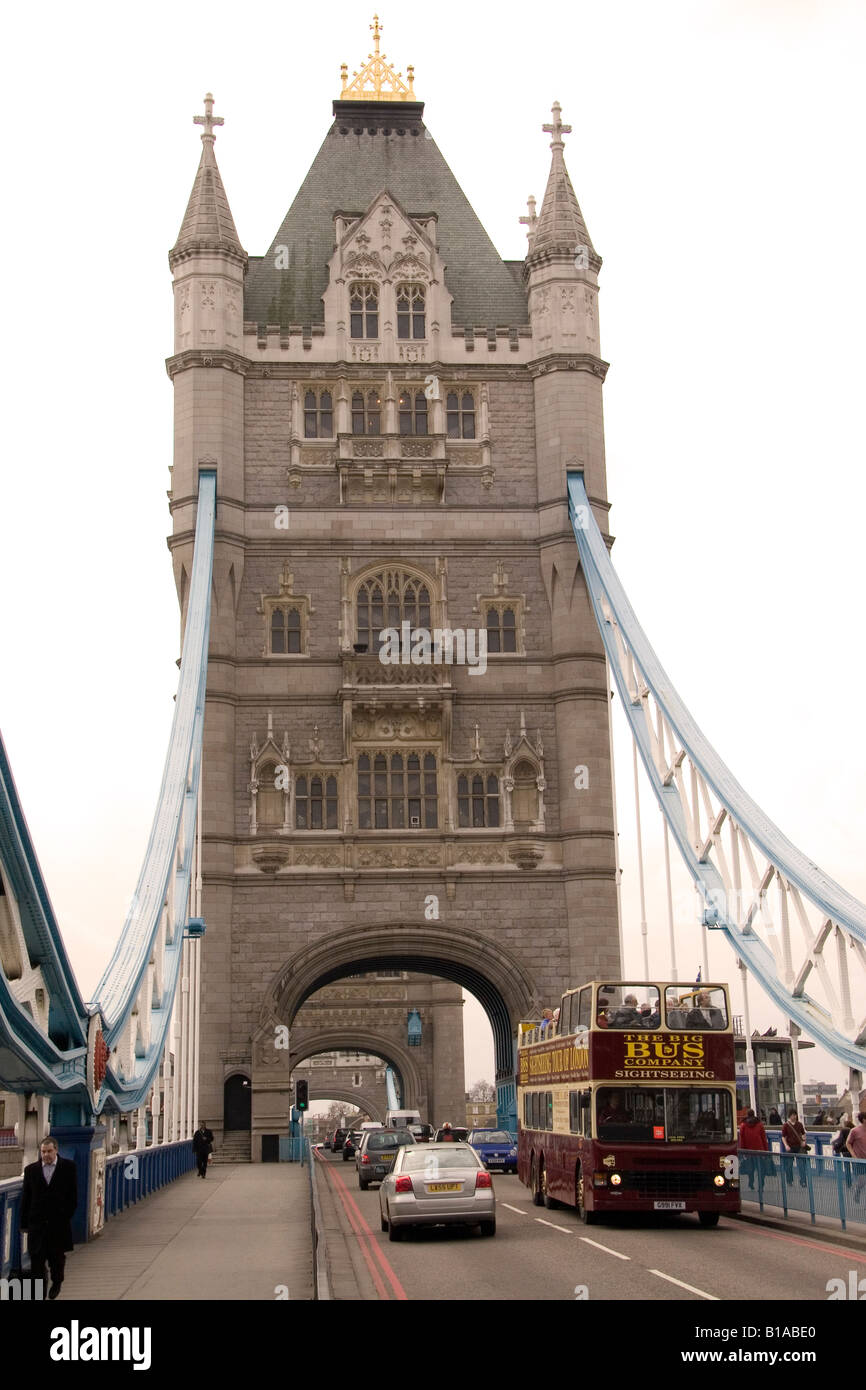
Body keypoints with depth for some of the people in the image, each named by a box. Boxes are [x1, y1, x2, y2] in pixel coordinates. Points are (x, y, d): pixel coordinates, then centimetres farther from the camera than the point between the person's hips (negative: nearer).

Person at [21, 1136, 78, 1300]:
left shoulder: (68, 1167, -1)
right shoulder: (31, 1170, 4)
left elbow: (72, 1195, 0)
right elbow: (25, 1197, 5)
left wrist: (68, 1216, -6)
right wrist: (24, 1222, 2)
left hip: (59, 1221, -1)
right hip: (37, 1222, 1)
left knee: (57, 1256, 12)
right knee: (36, 1257, -4)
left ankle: (56, 1283, 36)